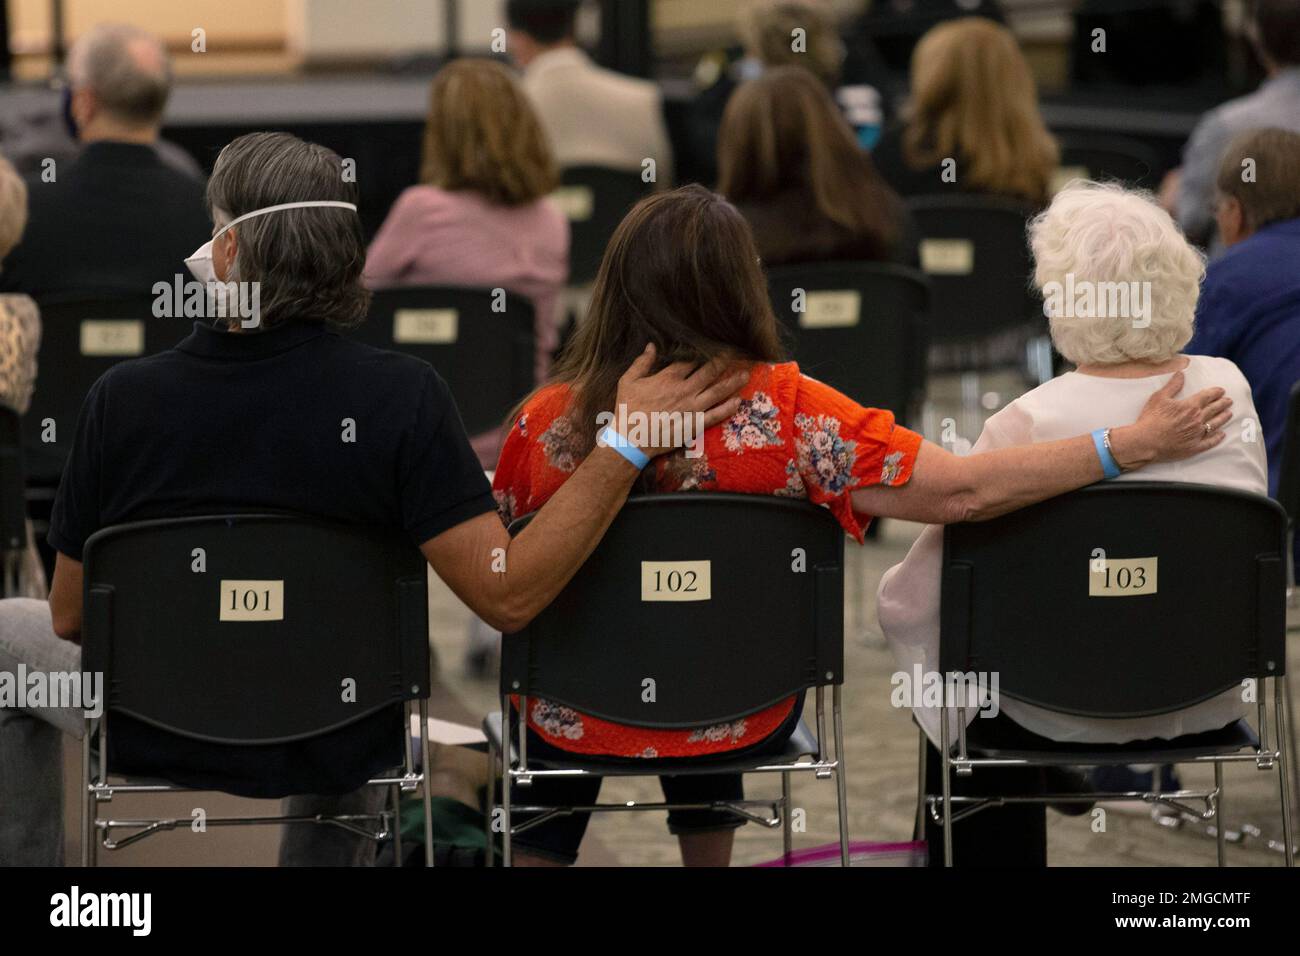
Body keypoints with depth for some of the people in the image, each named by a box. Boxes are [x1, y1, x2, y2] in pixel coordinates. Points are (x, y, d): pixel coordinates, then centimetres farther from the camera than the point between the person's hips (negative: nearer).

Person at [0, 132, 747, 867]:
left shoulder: (125, 397, -21)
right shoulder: (399, 397, -23)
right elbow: (508, 595, -28)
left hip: (153, 738, -1)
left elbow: (70, 615, -10)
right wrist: (627, 445, -26)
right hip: (332, 748, 1)